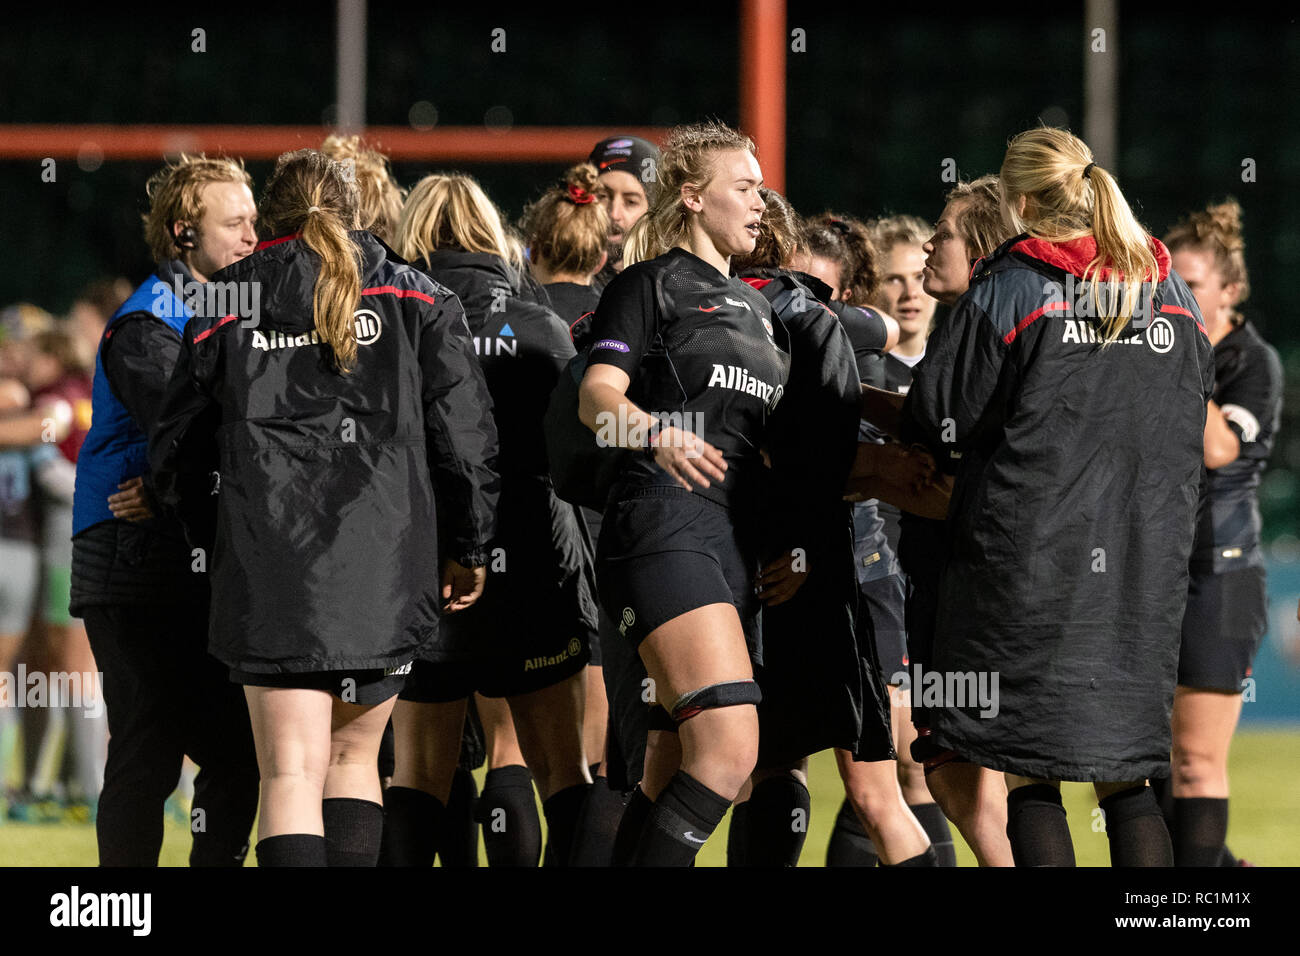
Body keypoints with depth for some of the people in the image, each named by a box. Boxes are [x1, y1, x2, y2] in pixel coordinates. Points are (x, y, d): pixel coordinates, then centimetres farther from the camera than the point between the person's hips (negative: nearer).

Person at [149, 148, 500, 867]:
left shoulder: (227, 307, 9)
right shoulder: (413, 298, 10)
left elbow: (175, 453, 12)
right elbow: (463, 429, 4)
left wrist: (213, 542, 26)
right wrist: (467, 548, 13)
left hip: (269, 560, -1)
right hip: (386, 561, 1)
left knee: (291, 774, -5)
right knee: (353, 756, 18)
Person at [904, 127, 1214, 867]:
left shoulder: (1007, 291, -6)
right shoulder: (1171, 293, 10)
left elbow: (938, 417, -6)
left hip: (1028, 553, -5)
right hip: (1145, 568, 5)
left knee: (1030, 776, 0)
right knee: (1125, 777, 8)